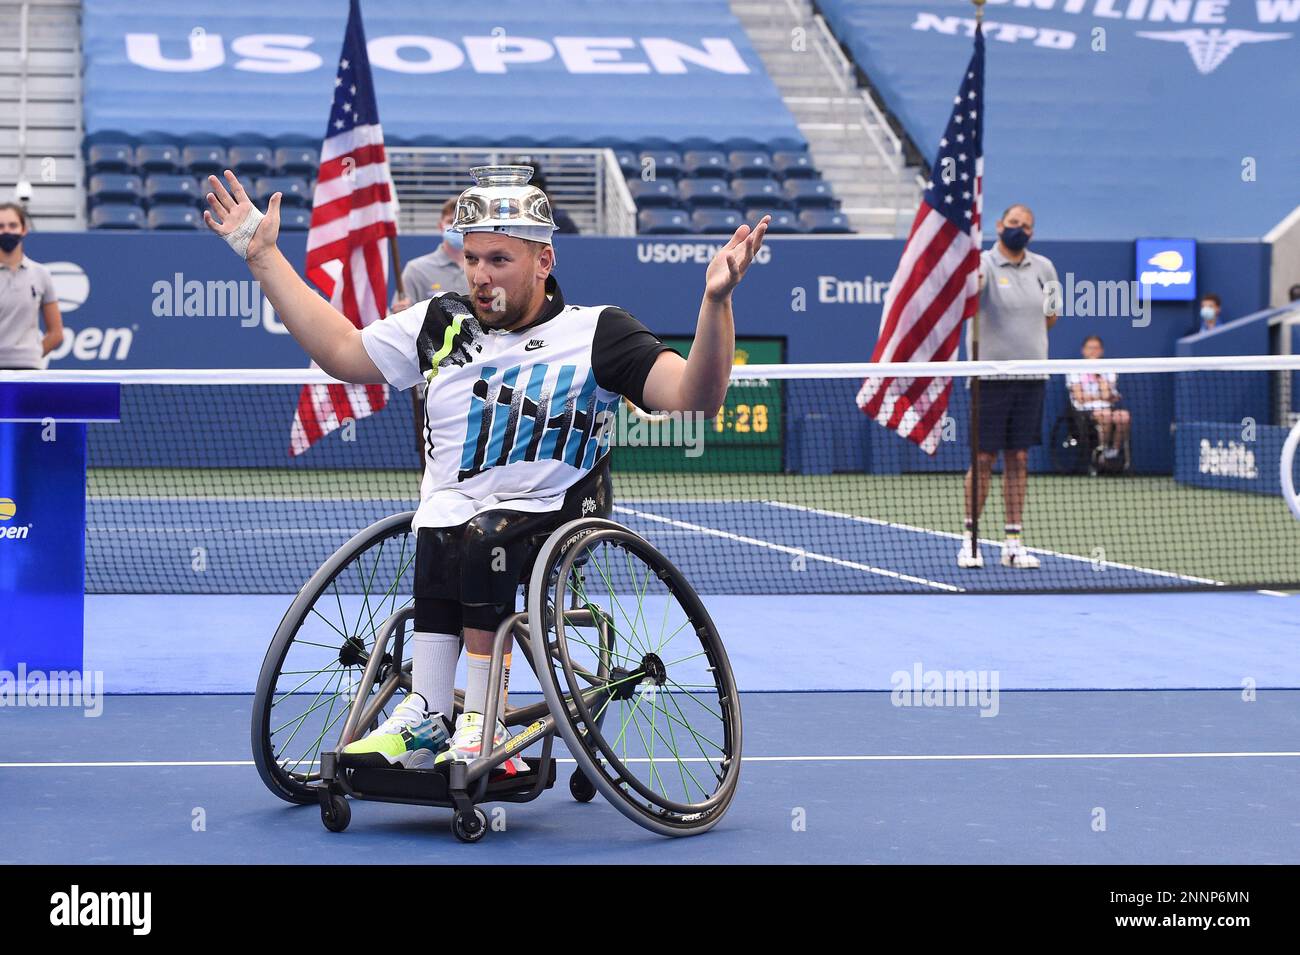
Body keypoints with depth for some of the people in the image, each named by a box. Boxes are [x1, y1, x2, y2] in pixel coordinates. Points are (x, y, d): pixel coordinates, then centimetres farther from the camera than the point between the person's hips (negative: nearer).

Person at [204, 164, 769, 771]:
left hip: (549, 519, -3)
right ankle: (426, 716, -34)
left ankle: (480, 723, -27)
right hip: (450, 511, 3)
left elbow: (695, 397, -10)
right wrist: (263, 255, 21)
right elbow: (340, 351, 22)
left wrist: (715, 301, -26)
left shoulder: (595, 332, 1)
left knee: (481, 538, -35)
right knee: (438, 533, -33)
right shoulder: (441, 324, 13)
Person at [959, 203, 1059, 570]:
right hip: (990, 375, -4)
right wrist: (970, 281, -51)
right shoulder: (985, 264, -6)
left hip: (1031, 376, 4)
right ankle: (969, 539, 8)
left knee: (1018, 460, 7)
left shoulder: (1044, 268, 10)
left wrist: (1050, 314, 6)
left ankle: (1014, 543, 11)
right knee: (983, 459, -2)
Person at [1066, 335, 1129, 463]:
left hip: (1109, 407, 3)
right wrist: (1100, 397, -3)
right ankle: (1104, 448, -19)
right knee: (1105, 414, -37)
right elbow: (1080, 398, -3)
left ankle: (1116, 449, -16)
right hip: (1086, 409, -3)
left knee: (1123, 416, -32)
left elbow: (1107, 395, 2)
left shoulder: (1109, 371, 17)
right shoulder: (1076, 371, 8)